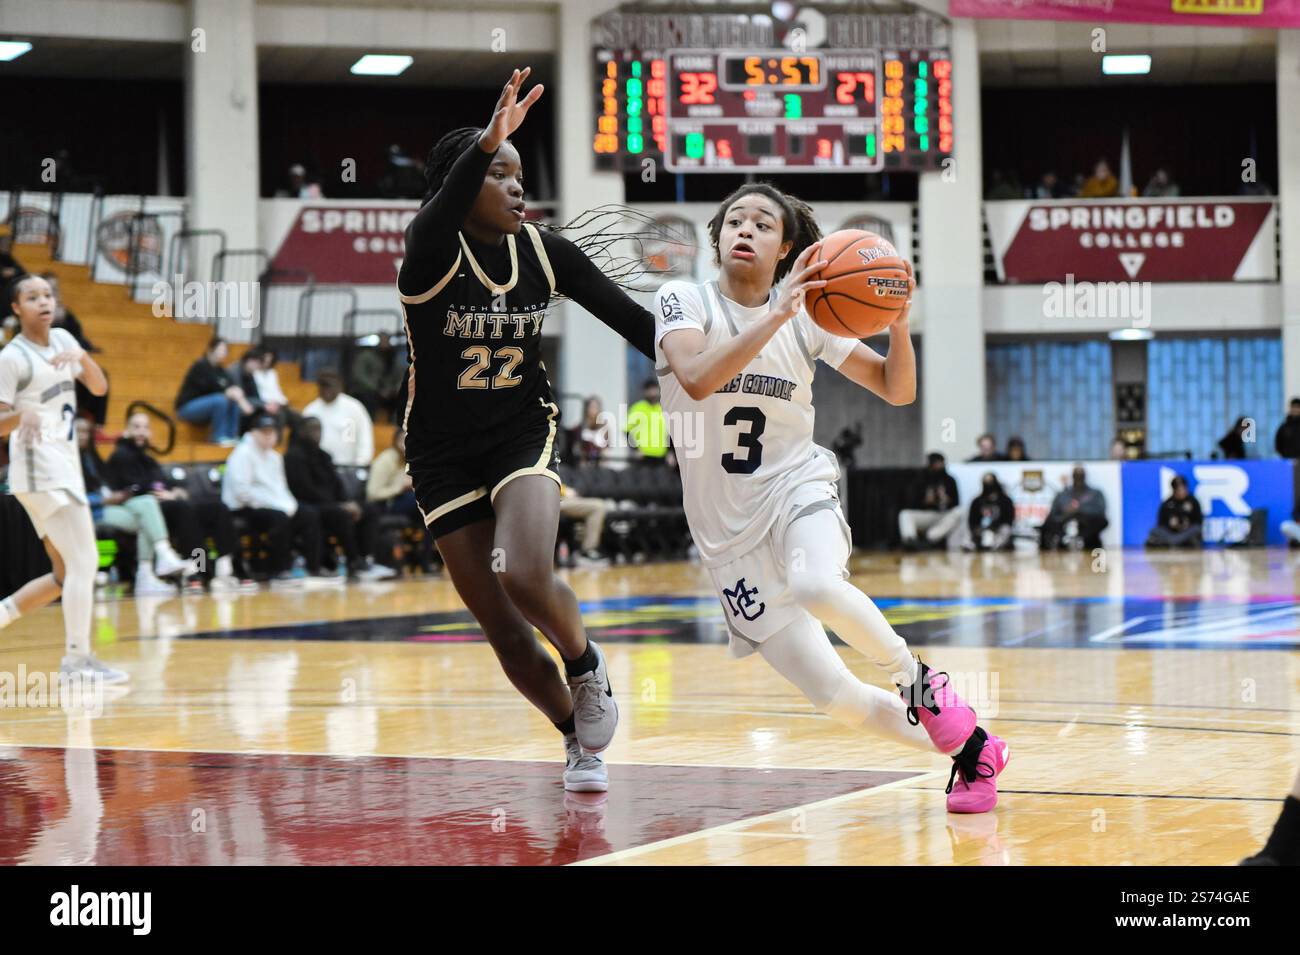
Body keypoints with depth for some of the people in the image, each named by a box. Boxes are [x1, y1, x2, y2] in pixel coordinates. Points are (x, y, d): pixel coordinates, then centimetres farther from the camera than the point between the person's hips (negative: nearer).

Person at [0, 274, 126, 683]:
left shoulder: (62, 339, 12)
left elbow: (99, 387, 10)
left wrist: (82, 358, -9)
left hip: (64, 469, 9)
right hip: (41, 469, -9)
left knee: (66, 574, 12)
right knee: (84, 562, -15)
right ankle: (78, 658, -14)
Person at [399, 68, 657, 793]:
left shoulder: (546, 252, -5)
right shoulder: (434, 254, -17)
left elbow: (629, 317, 1)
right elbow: (443, 208, -41)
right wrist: (487, 141, -60)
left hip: (523, 435, 1)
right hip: (445, 454, -1)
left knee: (527, 578, -27)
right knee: (504, 631, 0)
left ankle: (587, 665, 5)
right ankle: (579, 739, 25)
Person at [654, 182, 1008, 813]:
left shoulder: (808, 316, 2)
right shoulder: (684, 302, -5)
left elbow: (897, 390, 6)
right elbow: (697, 379, -26)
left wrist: (899, 324, -13)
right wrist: (777, 314, -32)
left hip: (797, 490, 0)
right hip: (729, 530, 0)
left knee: (815, 586, -38)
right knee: (834, 698, -5)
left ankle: (917, 680, -12)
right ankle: (969, 748, 15)